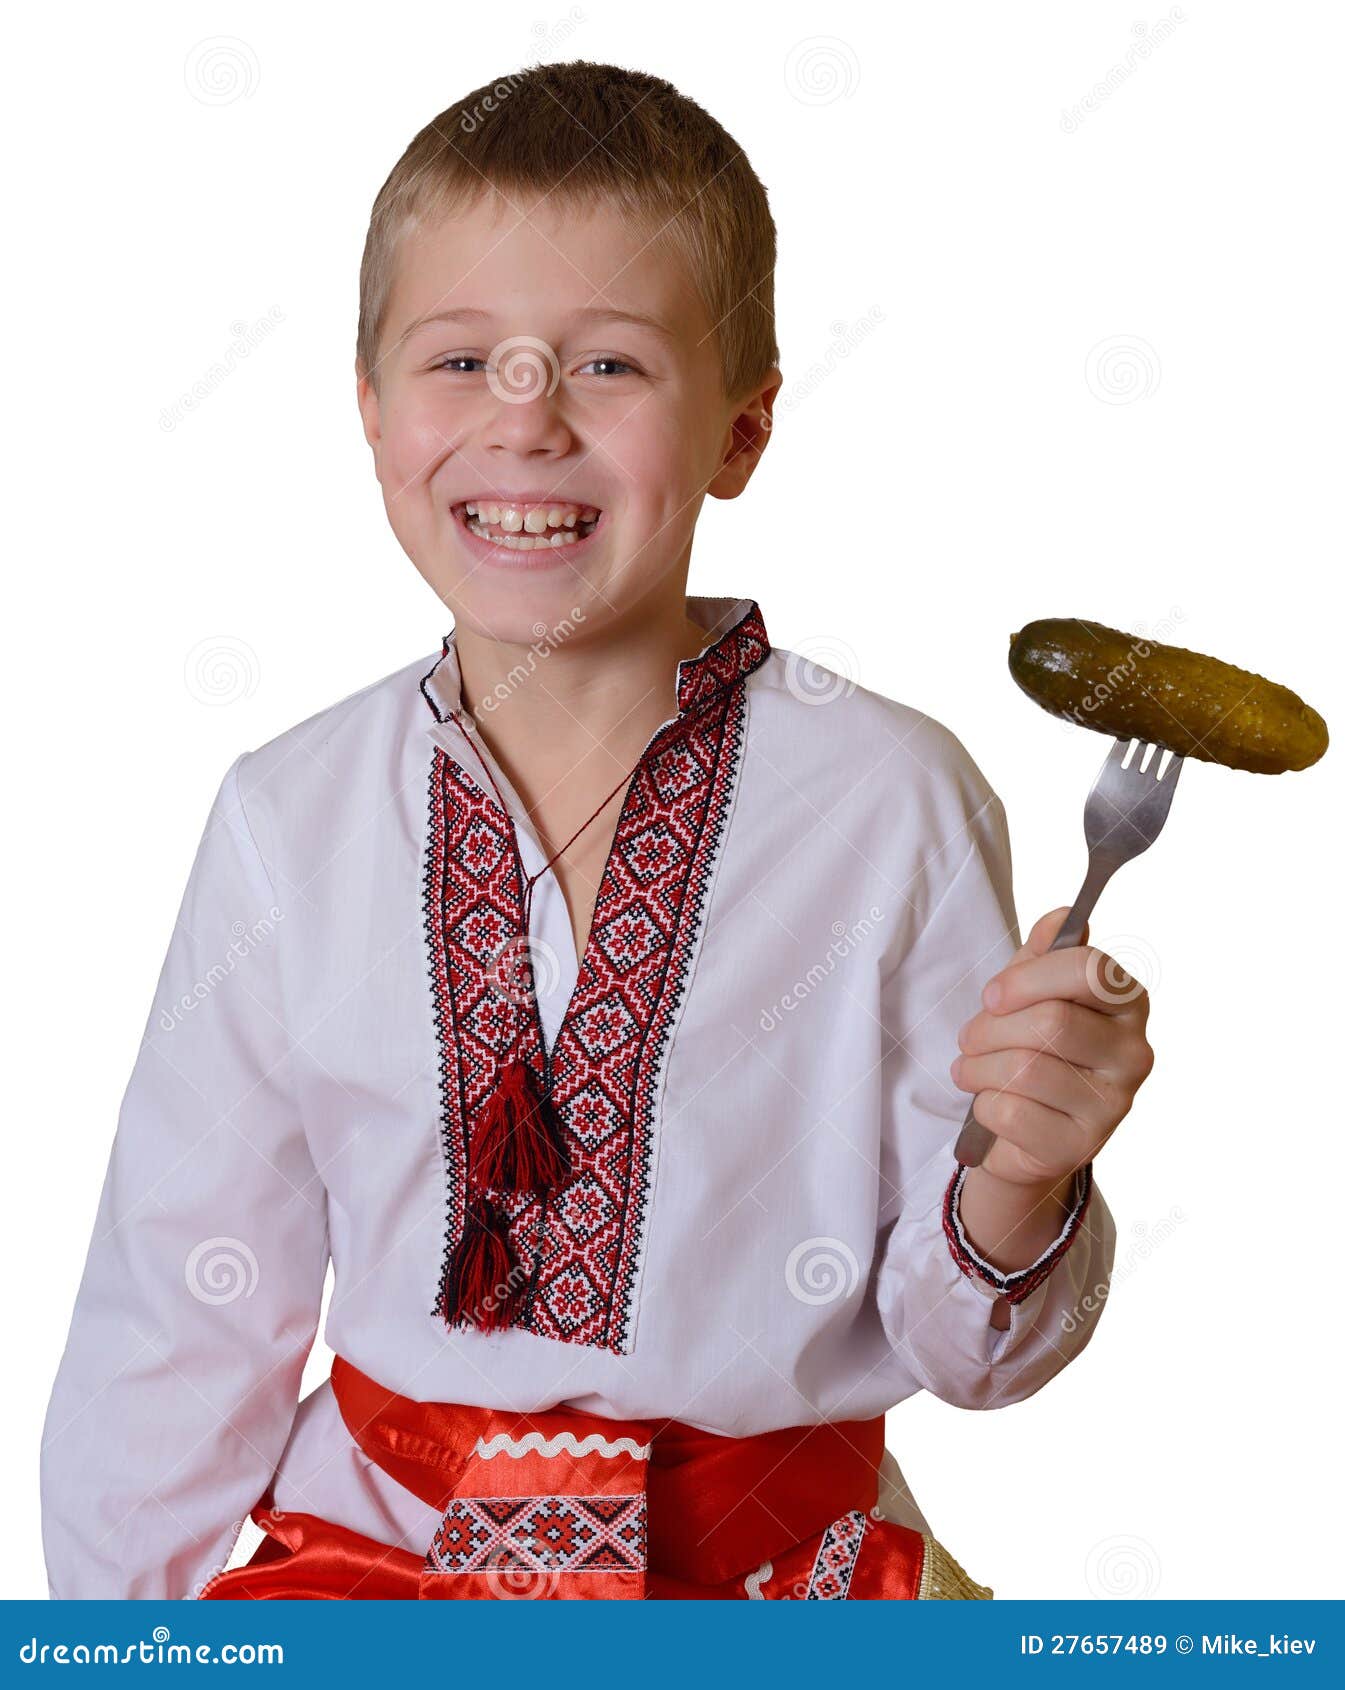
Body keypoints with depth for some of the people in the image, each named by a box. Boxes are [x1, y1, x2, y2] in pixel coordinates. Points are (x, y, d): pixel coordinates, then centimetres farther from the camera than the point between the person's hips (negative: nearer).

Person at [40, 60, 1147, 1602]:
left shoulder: (893, 802, -10)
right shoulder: (288, 820, -4)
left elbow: (958, 1347, -4)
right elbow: (182, 1321, 5)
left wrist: (1017, 1196, -23)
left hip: (777, 1561, 0)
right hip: (378, 1546, 0)